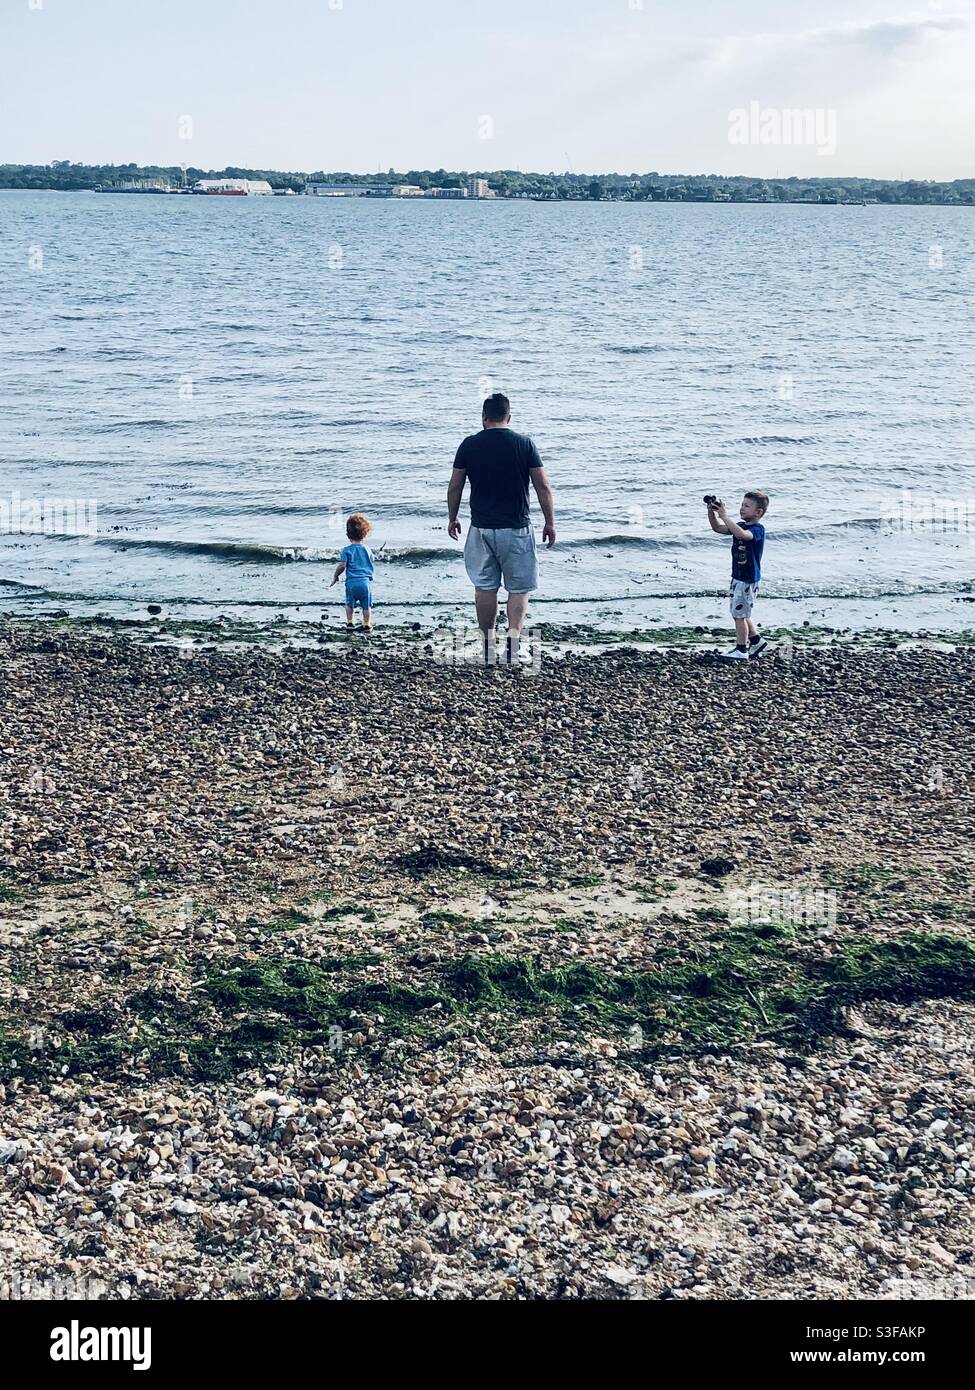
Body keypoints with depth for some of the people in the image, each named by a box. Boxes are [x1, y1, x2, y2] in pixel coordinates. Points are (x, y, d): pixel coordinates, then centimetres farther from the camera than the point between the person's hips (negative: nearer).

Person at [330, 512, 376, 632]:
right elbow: (373, 567, 12)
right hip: (366, 581, 2)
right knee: (366, 605, 9)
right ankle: (367, 625, 10)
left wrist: (335, 576, 3)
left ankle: (350, 623, 13)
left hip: (351, 582, -2)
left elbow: (342, 565, -11)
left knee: (350, 604, 15)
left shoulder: (347, 550, -4)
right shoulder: (367, 549, 6)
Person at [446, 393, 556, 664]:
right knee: (519, 588, 6)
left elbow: (455, 486, 3)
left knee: (485, 588, 10)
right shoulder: (524, 444, -4)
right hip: (516, 529, -1)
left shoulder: (469, 445, -1)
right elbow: (543, 487, -4)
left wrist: (452, 519, 17)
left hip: (481, 528, 2)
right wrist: (550, 522, 6)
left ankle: (488, 649, 12)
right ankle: (514, 647, -6)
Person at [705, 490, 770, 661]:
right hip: (738, 577, 9)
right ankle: (756, 640, 33)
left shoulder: (758, 529, -18)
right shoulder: (740, 525, 9)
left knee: (739, 614, -3)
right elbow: (717, 528, 7)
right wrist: (711, 512, -9)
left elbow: (741, 534, -38)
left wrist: (724, 516, -36)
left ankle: (741, 650, 6)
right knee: (741, 614, 19)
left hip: (749, 579, -9)